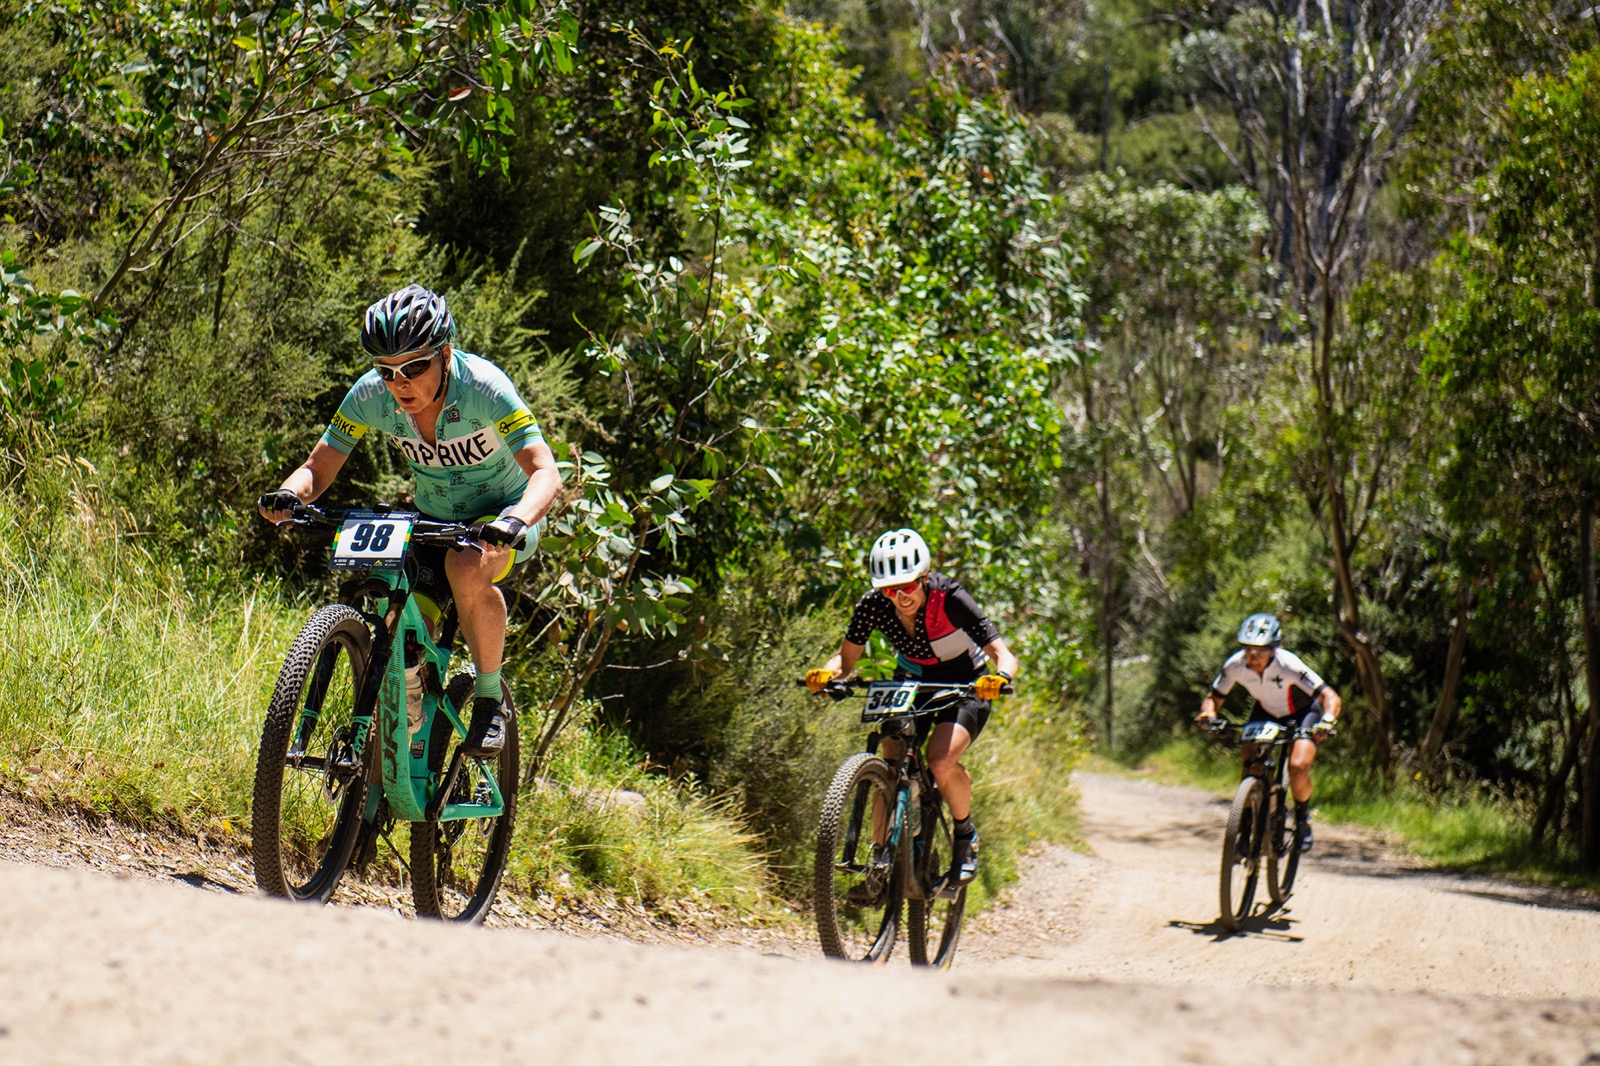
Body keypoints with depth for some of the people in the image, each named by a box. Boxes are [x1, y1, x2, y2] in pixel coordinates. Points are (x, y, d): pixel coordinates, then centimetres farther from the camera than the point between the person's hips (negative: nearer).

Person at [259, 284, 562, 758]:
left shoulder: (483, 386, -29)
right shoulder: (370, 394, -17)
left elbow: (545, 473, -36)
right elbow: (319, 468, -10)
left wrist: (515, 521, -57)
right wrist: (289, 495, -33)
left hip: (501, 516, -4)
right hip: (432, 521, 4)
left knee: (467, 568, -37)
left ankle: (490, 699, -15)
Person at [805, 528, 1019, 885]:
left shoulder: (949, 599, -31)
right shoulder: (872, 606, -21)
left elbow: (1004, 655, -32)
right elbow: (846, 658, -11)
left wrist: (1000, 678, -55)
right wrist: (828, 674, -34)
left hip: (964, 685, -4)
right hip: (911, 682, 4)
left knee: (941, 758, -27)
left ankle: (965, 835, -1)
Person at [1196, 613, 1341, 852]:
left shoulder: (1288, 665, -36)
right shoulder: (1236, 665, -25)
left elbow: (1330, 697, -39)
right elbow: (1213, 698, -12)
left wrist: (1326, 722, -58)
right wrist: (1208, 714, -34)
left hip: (1302, 713, -4)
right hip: (1267, 712, 4)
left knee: (1298, 767, -24)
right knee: (1250, 767, -16)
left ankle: (1302, 818, 4)